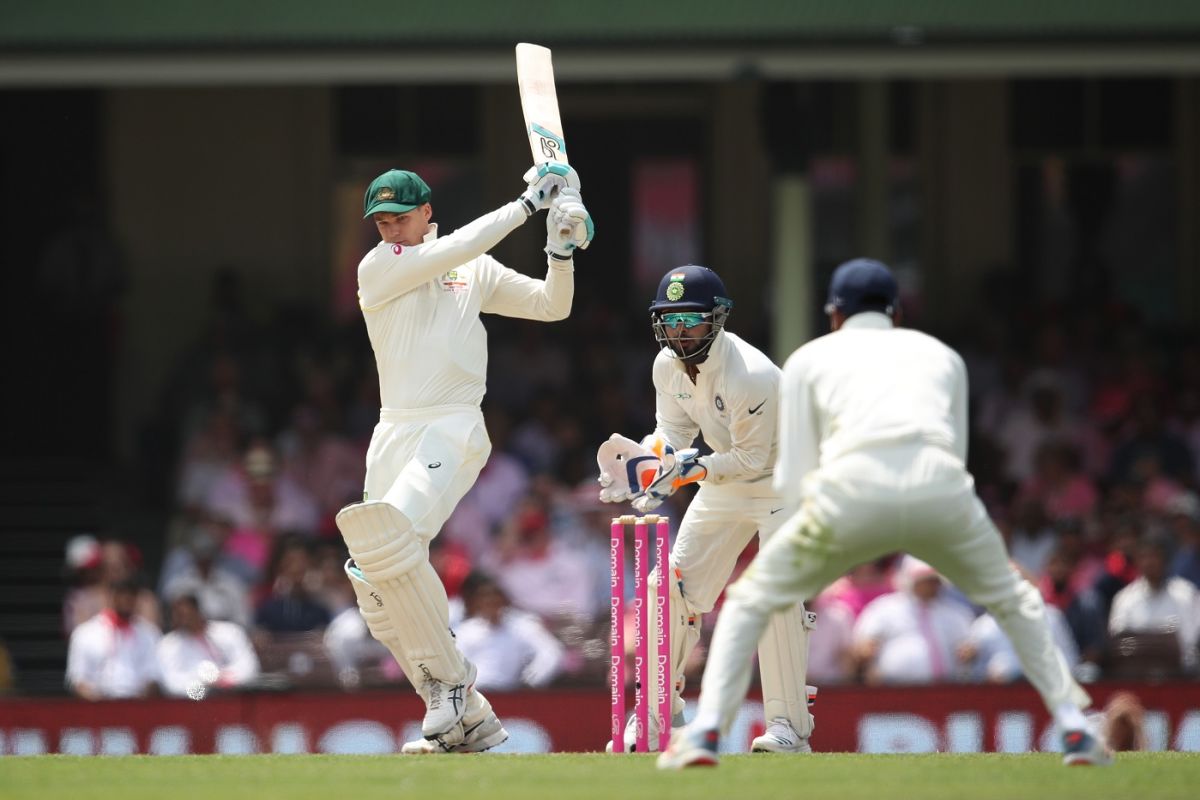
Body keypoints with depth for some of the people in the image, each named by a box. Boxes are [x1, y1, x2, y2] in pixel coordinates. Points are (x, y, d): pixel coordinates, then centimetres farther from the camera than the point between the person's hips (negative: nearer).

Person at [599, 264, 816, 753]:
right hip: (723, 481, 7)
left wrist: (696, 468, -37)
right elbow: (672, 431, 0)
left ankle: (789, 726, -16)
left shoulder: (751, 376, -31)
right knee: (671, 585, 2)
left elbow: (753, 457, -26)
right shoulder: (668, 366, -8)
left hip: (784, 479, -7)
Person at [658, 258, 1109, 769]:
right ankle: (1075, 730, 16)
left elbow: (793, 482, 17)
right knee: (1014, 601, 27)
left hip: (852, 488, -2)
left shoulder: (811, 358, 24)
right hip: (940, 489, 2)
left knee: (752, 599, 17)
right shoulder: (940, 355, 31)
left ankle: (704, 732, 1)